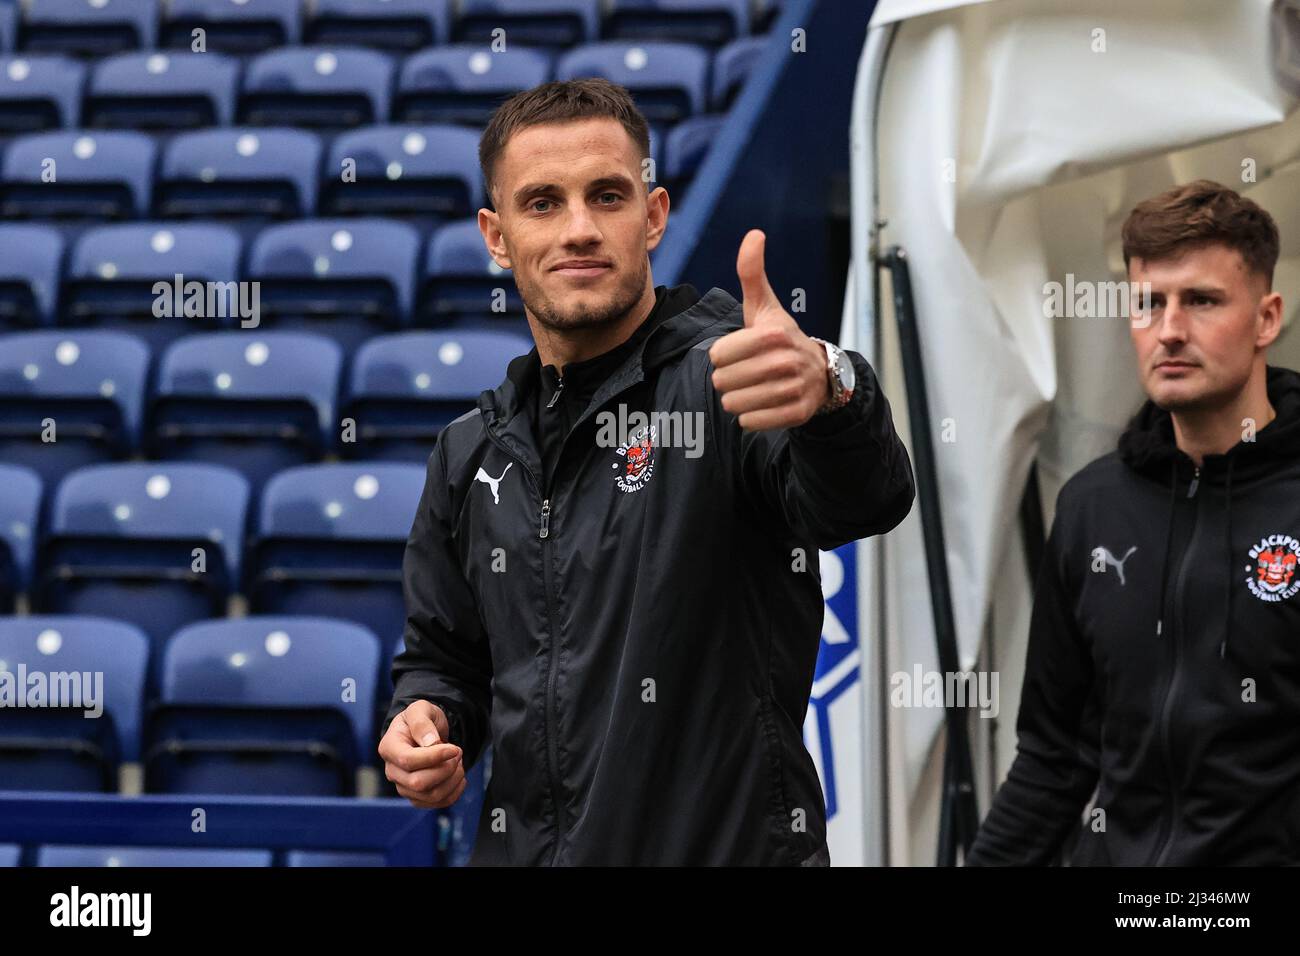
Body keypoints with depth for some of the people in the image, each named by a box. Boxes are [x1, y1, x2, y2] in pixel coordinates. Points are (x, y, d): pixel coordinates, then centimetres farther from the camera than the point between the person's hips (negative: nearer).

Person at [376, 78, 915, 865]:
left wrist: (825, 390, -56)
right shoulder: (474, 455, 7)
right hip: (519, 845, 5)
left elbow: (864, 496, -34)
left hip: (731, 844, -5)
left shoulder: (723, 378, -13)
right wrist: (426, 719, -5)